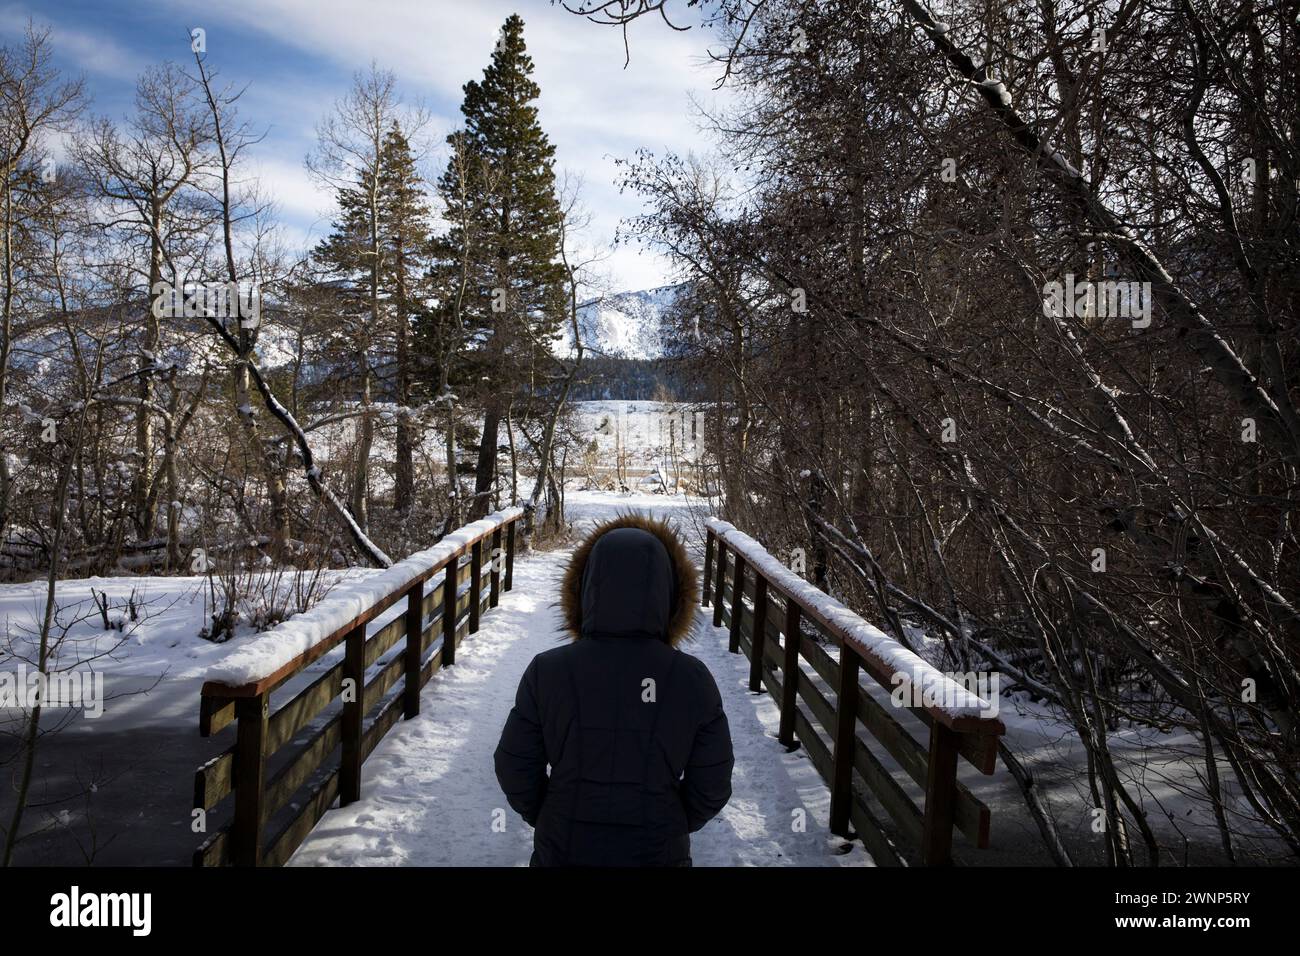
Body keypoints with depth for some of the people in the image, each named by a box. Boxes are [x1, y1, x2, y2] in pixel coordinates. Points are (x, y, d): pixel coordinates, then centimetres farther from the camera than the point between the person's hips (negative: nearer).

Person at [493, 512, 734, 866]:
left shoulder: (547, 671, -16)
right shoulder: (693, 679, -15)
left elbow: (515, 768, -8)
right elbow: (711, 783, -8)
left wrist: (544, 818, 10)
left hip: (564, 850, 0)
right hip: (657, 851, 0)